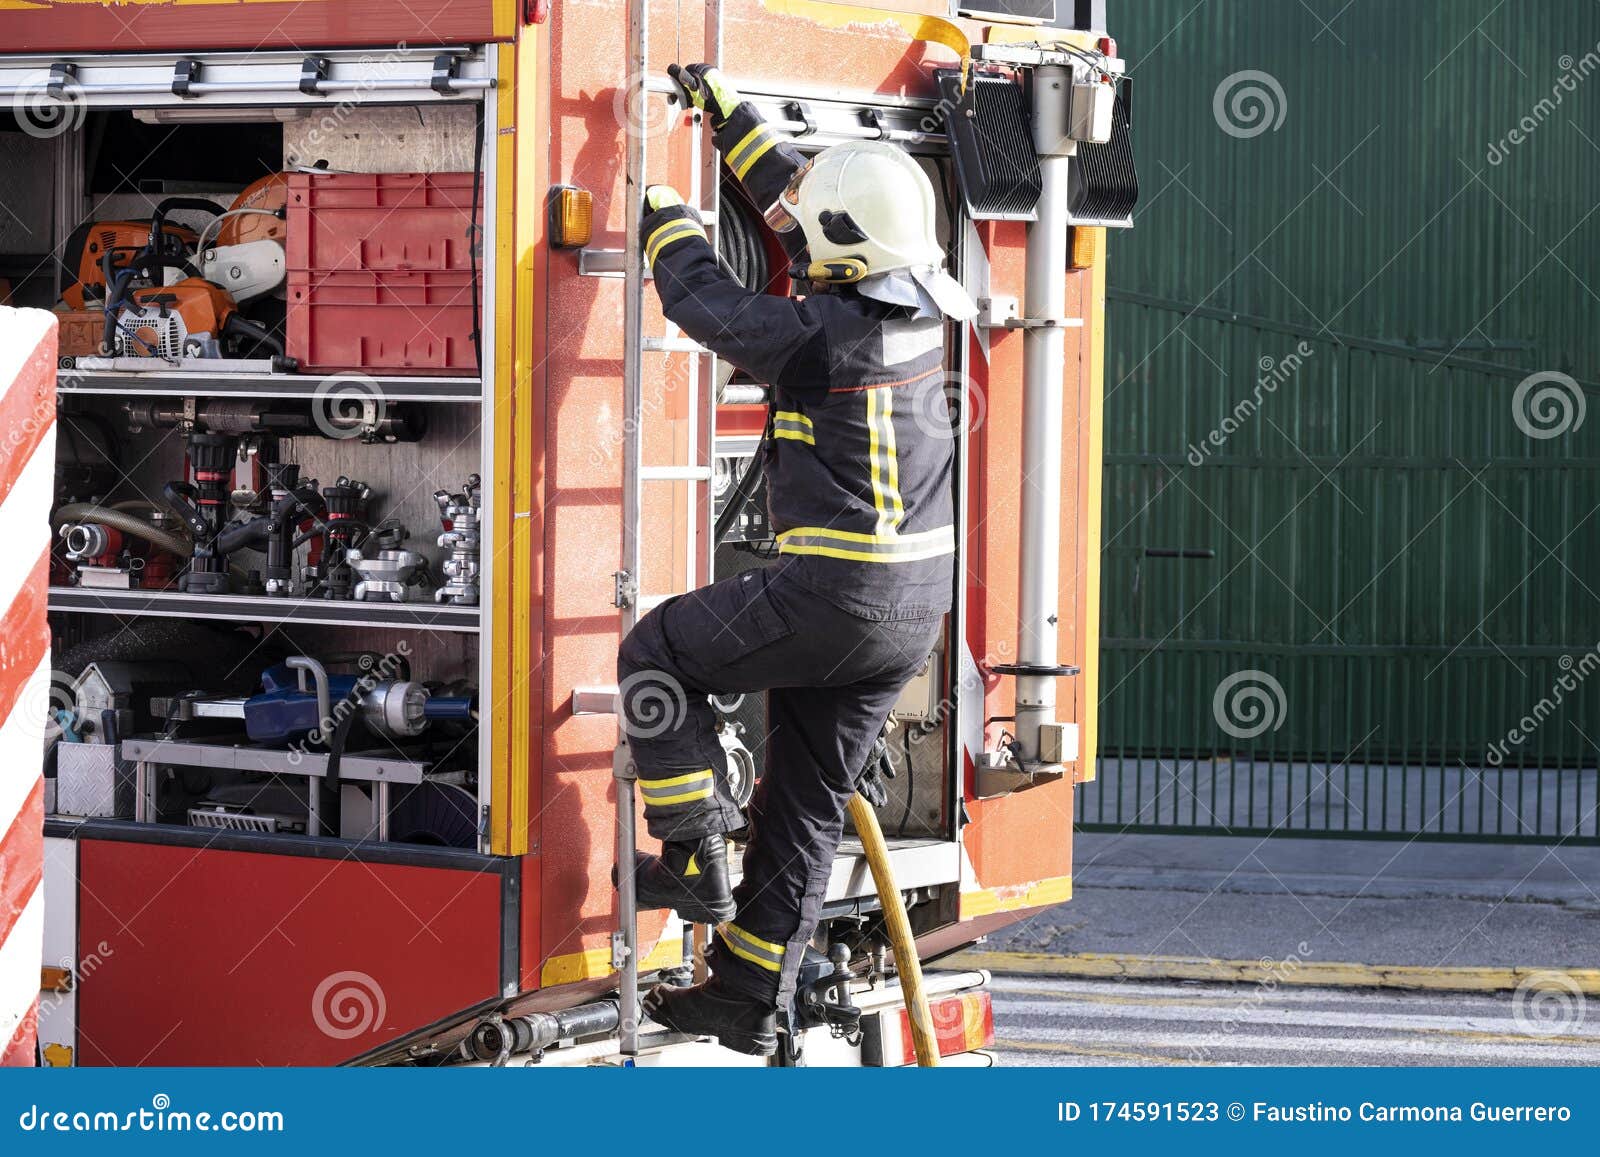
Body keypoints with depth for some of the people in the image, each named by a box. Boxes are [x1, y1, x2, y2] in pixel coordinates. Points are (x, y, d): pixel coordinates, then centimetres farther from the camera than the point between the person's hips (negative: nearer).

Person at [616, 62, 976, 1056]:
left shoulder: (823, 332, -18)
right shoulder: (919, 308, 6)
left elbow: (707, 303, -8)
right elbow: (798, 201, 19)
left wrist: (670, 221, 10)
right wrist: (728, 113, 24)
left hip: (831, 596, -8)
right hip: (913, 608, 8)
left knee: (656, 656, 12)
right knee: (810, 803, 14)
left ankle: (696, 860, 8)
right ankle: (750, 997, 20)